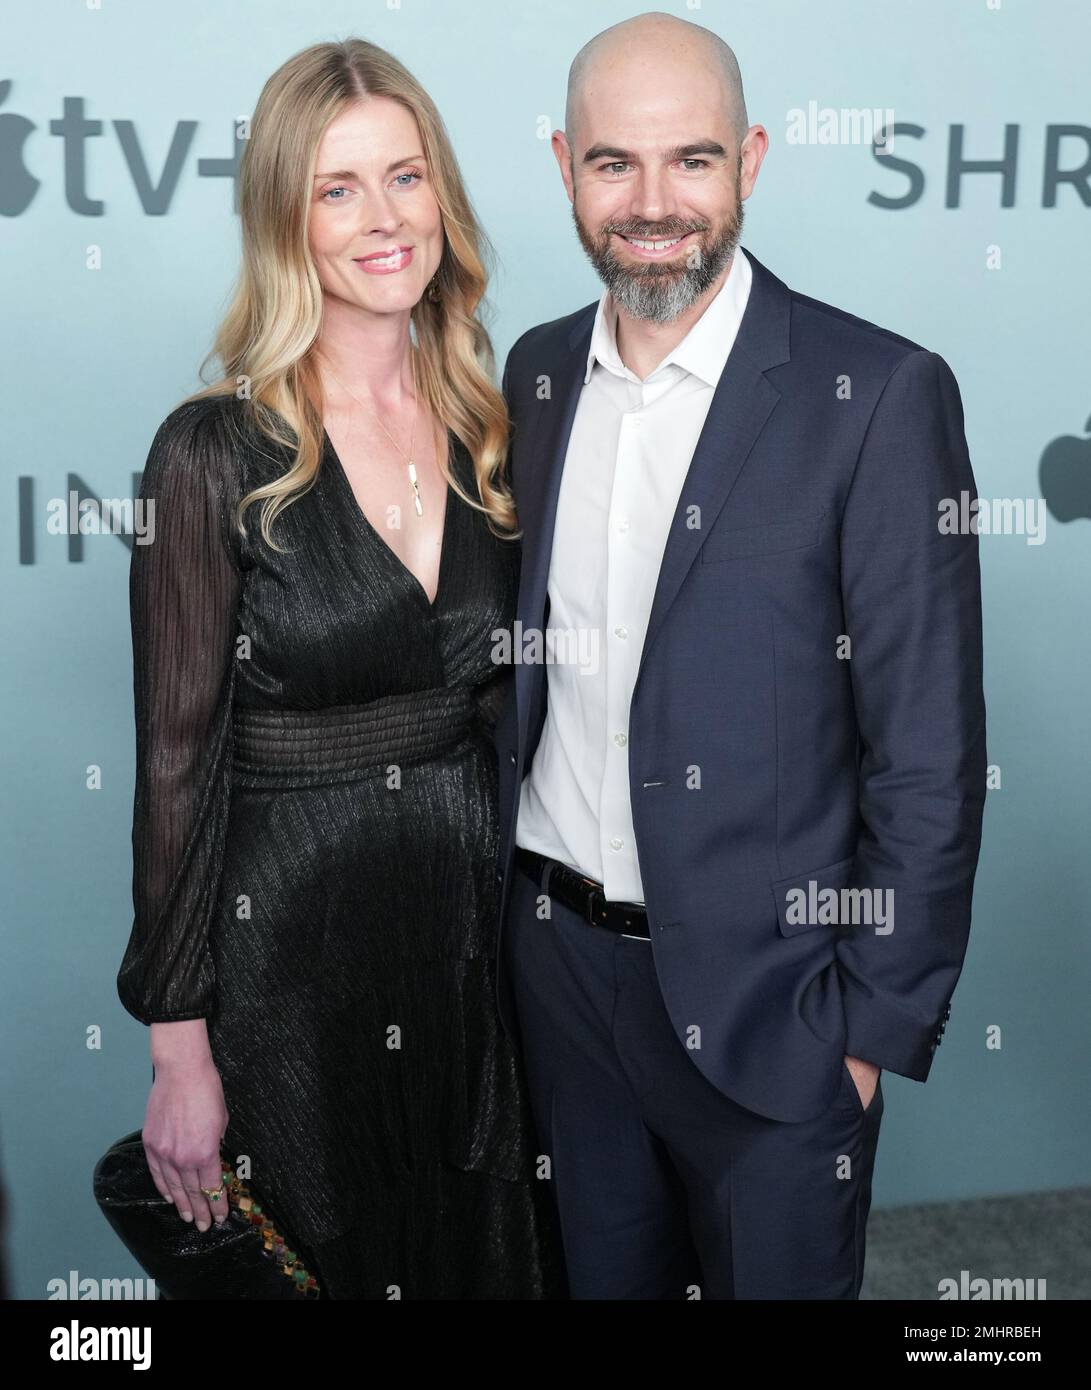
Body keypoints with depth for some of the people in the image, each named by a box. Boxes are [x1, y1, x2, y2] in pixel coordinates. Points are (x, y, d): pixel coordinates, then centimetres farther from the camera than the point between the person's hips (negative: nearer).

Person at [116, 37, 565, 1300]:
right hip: (293, 936, -4)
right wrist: (180, 1048, -9)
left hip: (477, 916, 5)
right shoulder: (216, 452, -13)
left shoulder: (489, 429, 2)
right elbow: (180, 758, -11)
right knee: (330, 1261, 15)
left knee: (490, 1251, 20)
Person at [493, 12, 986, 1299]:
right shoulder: (535, 371, 3)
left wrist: (880, 1024, -12)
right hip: (553, 953, 5)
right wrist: (499, 898, 9)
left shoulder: (877, 393, -14)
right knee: (603, 1275, 22)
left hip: (762, 987, -5)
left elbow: (929, 755, -13)